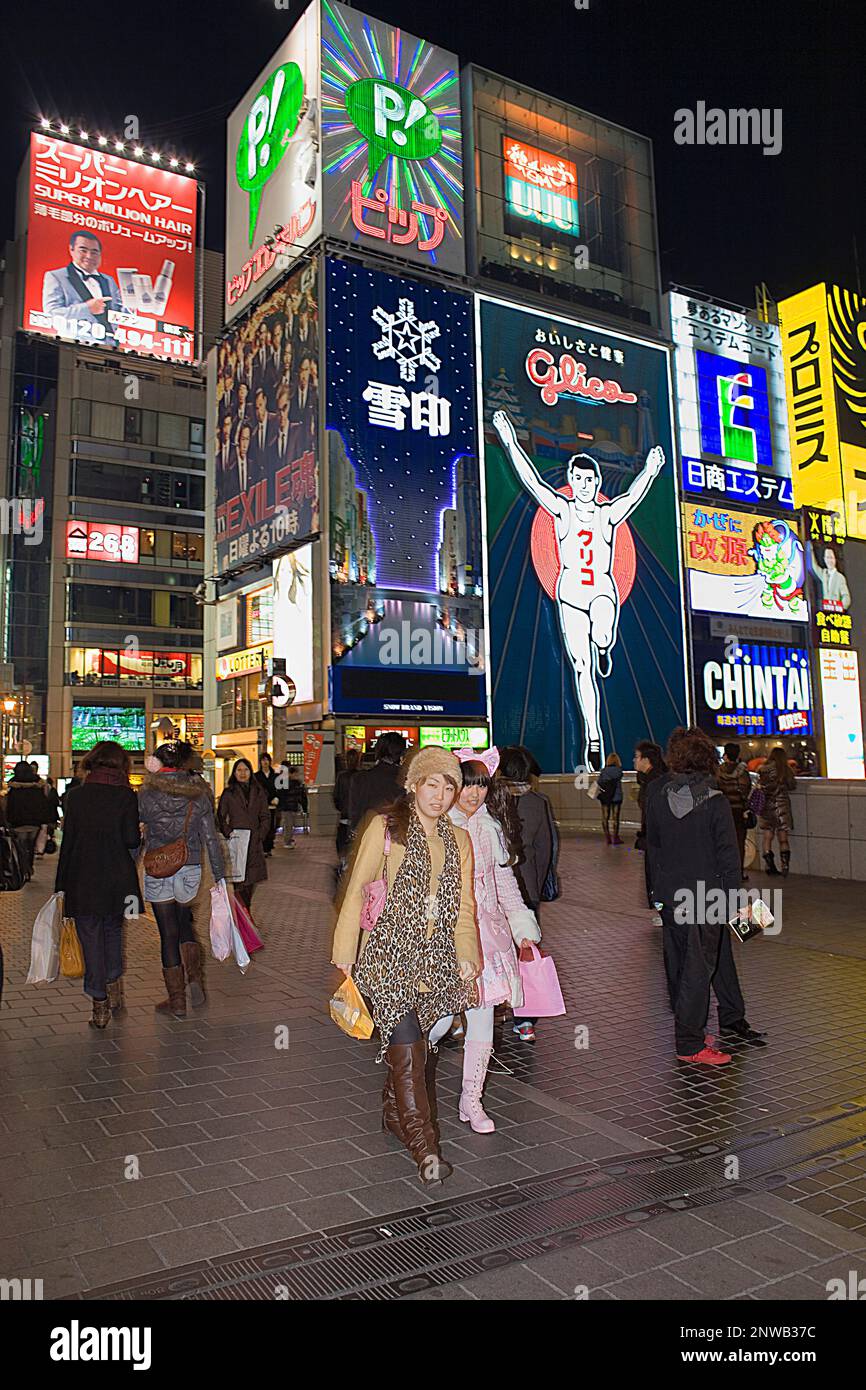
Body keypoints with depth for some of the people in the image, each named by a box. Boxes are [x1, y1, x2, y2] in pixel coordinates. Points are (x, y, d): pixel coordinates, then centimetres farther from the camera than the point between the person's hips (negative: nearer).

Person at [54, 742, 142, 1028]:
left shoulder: (75, 795, -1)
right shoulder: (126, 796, -6)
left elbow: (67, 841, 0)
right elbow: (131, 840, -11)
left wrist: (60, 886, 5)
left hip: (82, 879, 0)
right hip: (118, 879, 0)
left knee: (91, 940, 7)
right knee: (113, 930, 22)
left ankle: (100, 1005, 10)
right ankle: (114, 985, 15)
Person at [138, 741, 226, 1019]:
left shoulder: (148, 794, -8)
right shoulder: (198, 793, -1)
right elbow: (210, 837, 0)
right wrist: (219, 875, 4)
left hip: (157, 871, -2)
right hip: (190, 869, 3)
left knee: (168, 932, 6)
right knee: (184, 921, 23)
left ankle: (177, 1001, 12)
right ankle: (194, 977, 4)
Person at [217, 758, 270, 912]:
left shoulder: (258, 793, 11)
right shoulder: (228, 793, 4)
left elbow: (265, 817, 12)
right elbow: (220, 816, 5)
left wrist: (260, 835, 1)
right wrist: (228, 834, -5)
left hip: (254, 842, 3)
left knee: (251, 878, 4)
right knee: (238, 880, -9)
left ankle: (247, 910, 17)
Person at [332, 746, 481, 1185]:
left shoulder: (458, 840, 13)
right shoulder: (385, 828, -2)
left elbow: (462, 906, 14)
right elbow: (356, 889, -3)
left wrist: (466, 956, 3)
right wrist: (344, 953, -6)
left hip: (435, 960, 5)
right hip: (390, 955, -5)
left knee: (411, 1045, 11)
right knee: (407, 1050, -11)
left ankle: (395, 1114, 33)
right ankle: (424, 1148, -8)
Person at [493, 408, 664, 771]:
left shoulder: (609, 514, 7)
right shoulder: (561, 509, 4)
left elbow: (633, 495, -5)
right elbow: (531, 480, -4)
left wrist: (650, 471, -20)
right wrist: (511, 442, -11)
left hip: (603, 591, 0)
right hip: (570, 593, 0)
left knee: (602, 635, -34)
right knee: (581, 668, -1)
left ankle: (604, 648, 7)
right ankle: (593, 736, 6)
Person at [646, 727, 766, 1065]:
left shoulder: (657, 800, -1)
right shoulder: (715, 802, -14)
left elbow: (653, 849, 7)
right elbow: (728, 855, -12)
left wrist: (660, 892, 16)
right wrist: (733, 897, -4)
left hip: (670, 897, 5)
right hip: (707, 895, -5)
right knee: (699, 966, 1)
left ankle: (732, 1018, 33)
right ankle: (689, 1044, 6)